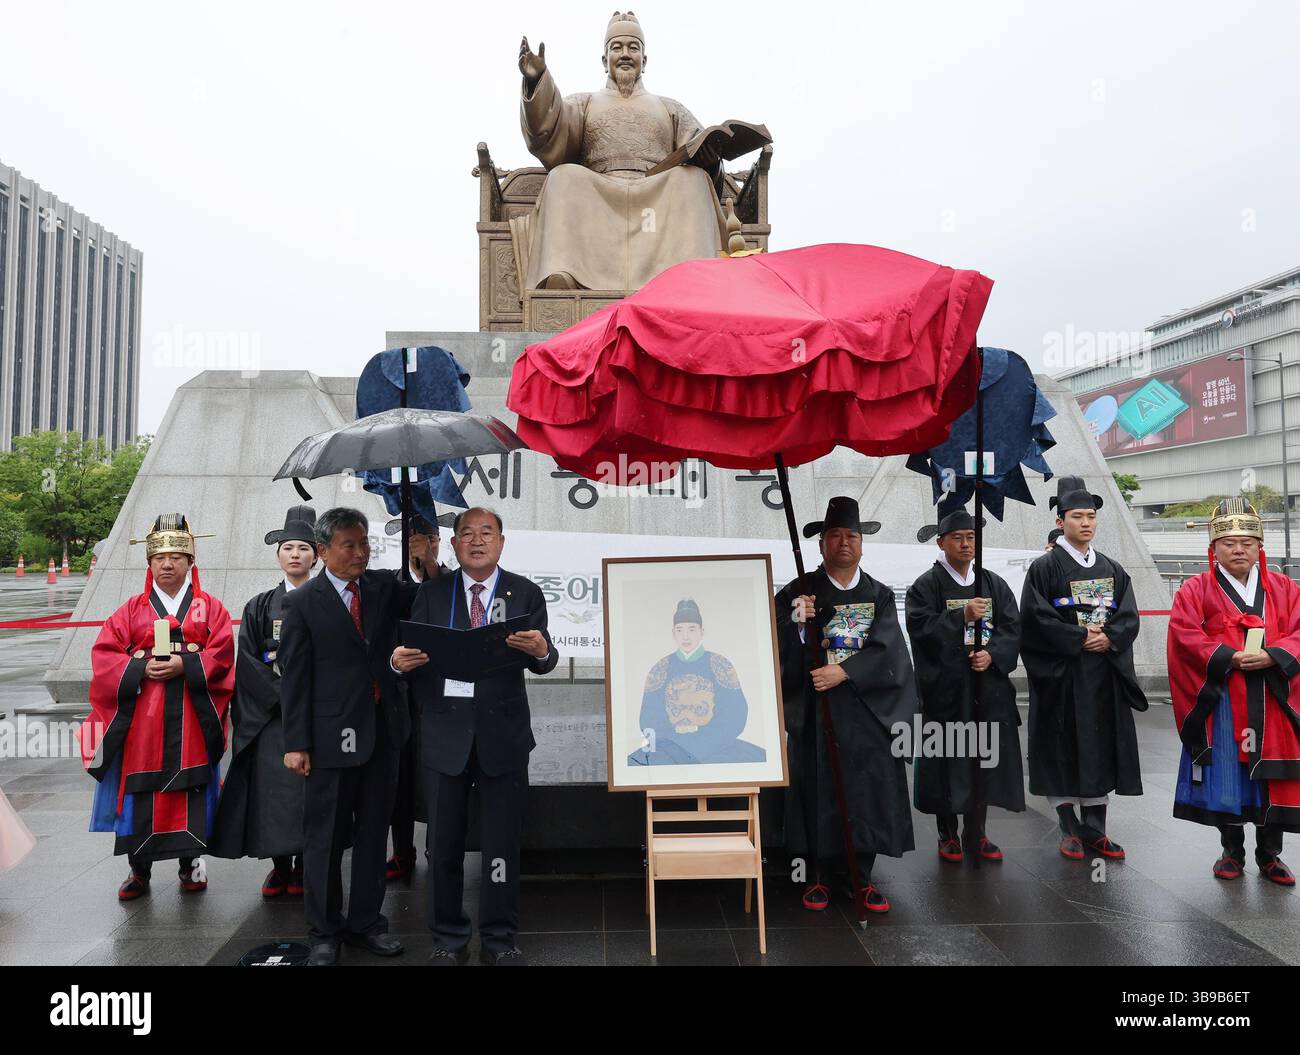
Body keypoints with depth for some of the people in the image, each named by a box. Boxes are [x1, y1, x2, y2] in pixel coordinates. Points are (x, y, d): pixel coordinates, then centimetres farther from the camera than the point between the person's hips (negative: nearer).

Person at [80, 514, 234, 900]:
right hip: (141, 719, 1)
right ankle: (139, 870, 15)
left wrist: (185, 664, -18)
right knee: (139, 793, 2)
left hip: (192, 719, -1)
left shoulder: (210, 608, 7)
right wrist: (142, 667, -14)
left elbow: (221, 655, -3)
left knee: (191, 790, 3)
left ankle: (190, 862, 18)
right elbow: (104, 653, 2)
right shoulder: (132, 609, 11)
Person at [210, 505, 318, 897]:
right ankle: (280, 865, 12)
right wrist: (284, 693, -8)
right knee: (273, 784, -2)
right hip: (270, 712, 1)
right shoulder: (259, 606, 9)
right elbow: (247, 660, 3)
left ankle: (303, 866, 10)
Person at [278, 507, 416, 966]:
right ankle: (325, 933, 24)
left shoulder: (387, 587, 6)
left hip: (383, 729, 4)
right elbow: (293, 676, -5)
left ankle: (366, 923, 29)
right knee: (325, 838, 7)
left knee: (374, 833, 14)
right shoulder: (303, 603, -4)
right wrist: (296, 742, -8)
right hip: (332, 734, -3)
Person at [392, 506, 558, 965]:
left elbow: (544, 663, -6)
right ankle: (448, 940, 29)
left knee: (502, 843, 9)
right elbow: (413, 654, 0)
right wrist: (400, 660, -23)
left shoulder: (526, 594, 2)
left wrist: (541, 650, -29)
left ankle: (499, 940, 26)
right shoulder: (431, 593, 5)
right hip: (445, 733, 1)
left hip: (503, 734, -1)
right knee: (443, 843, 11)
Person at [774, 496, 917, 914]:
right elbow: (780, 649, -7)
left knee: (868, 790, 5)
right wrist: (797, 623, -27)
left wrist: (844, 671, -19)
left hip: (868, 710, 2)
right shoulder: (799, 592, 1)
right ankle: (820, 876, 16)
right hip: (815, 711, -2)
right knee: (818, 789, 2)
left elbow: (887, 649, -6)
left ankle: (863, 878, 19)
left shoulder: (879, 595, 7)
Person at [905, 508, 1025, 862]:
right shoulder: (926, 586, -1)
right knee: (949, 762, 1)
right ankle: (948, 834, 15)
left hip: (989, 689, 4)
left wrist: (992, 654, -13)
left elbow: (1013, 629, 5)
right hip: (945, 689, -4)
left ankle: (976, 833, 20)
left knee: (984, 759, 7)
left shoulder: (994, 584, 11)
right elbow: (921, 629, -13)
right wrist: (963, 615, -22)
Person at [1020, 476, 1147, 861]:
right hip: (1061, 675, -5)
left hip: (1105, 674, 5)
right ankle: (1070, 828, 11)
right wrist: (1080, 637, -16)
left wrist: (1108, 638, -12)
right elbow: (1035, 618, -13)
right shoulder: (1044, 567, -4)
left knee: (1101, 746, 7)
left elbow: (1129, 617, 6)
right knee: (1064, 747, 0)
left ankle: (1094, 829, 16)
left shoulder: (1112, 569, 12)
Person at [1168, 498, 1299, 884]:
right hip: (1221, 704, -2)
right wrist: (1229, 657, -18)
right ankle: (1232, 851, 19)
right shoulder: (1195, 590, 1)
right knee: (1226, 778, 4)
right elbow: (1185, 635, -9)